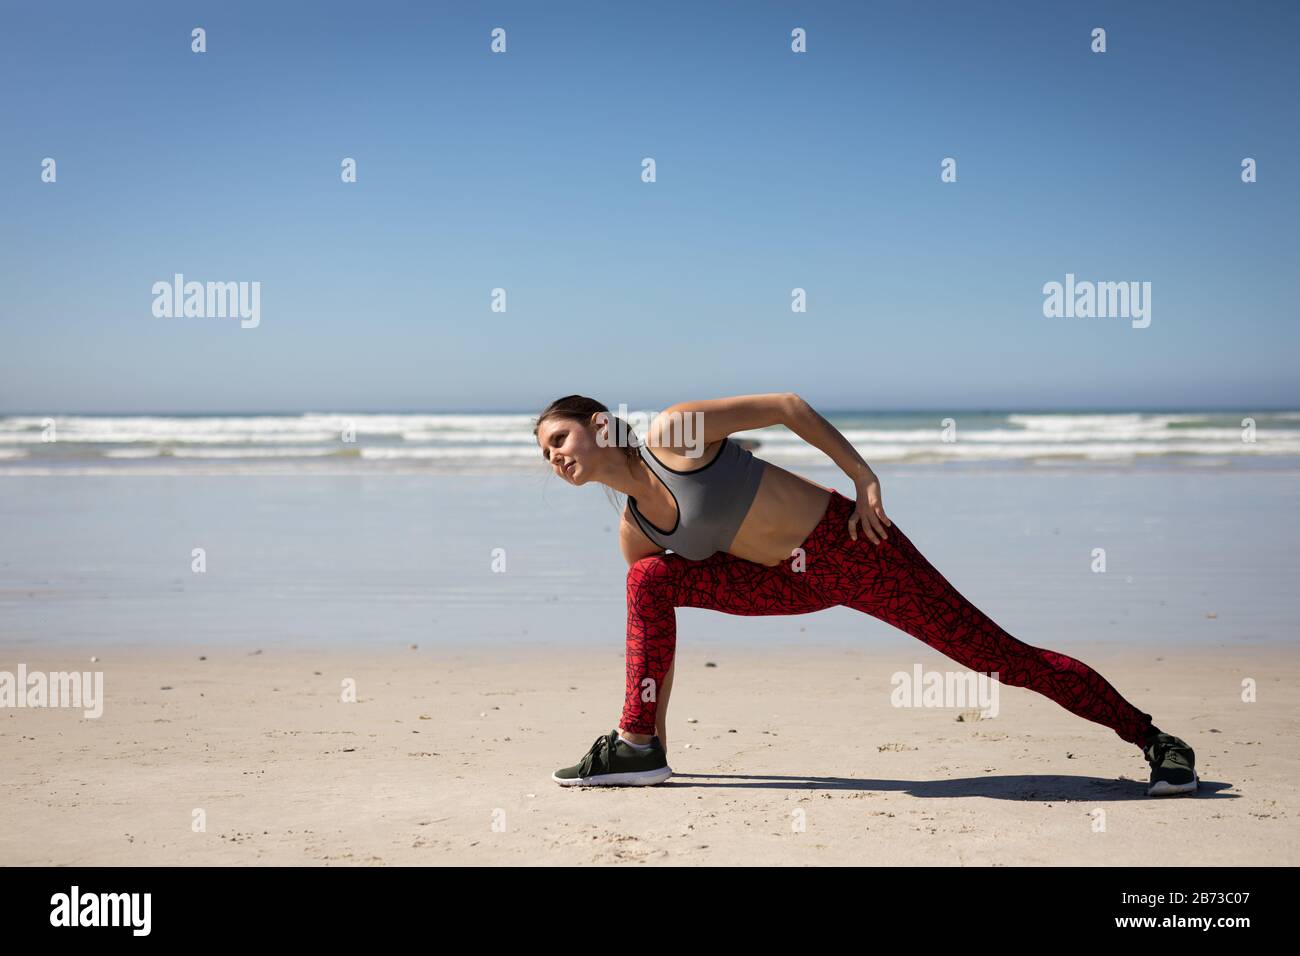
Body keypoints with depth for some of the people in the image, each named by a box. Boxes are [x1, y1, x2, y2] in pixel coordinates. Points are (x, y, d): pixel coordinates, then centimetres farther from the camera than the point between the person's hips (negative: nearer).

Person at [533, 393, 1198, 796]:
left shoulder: (672, 433, -14)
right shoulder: (636, 534, 5)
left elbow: (785, 405, -11)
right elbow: (653, 623, 15)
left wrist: (863, 476, -14)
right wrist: (656, 721, 17)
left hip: (847, 543, -6)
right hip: (792, 584, 6)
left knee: (1002, 655, -6)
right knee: (651, 580, -11)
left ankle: (1150, 737, 6)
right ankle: (638, 747, -7)